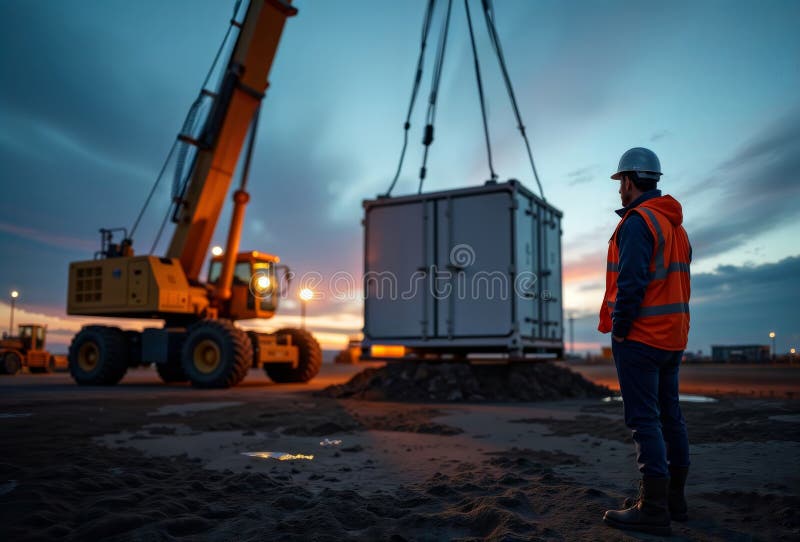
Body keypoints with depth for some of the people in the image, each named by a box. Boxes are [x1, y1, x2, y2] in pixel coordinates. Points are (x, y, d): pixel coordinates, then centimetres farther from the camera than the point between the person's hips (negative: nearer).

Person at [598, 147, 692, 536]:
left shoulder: (637, 220, -12)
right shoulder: (675, 224, 17)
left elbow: (631, 281, -21)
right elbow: (678, 284, 17)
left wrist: (620, 328, -13)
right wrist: (673, 331, 18)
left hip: (640, 337, -10)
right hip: (672, 337, 10)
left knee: (644, 420, -8)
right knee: (669, 415, 12)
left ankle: (653, 510, -6)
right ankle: (673, 499, 20)